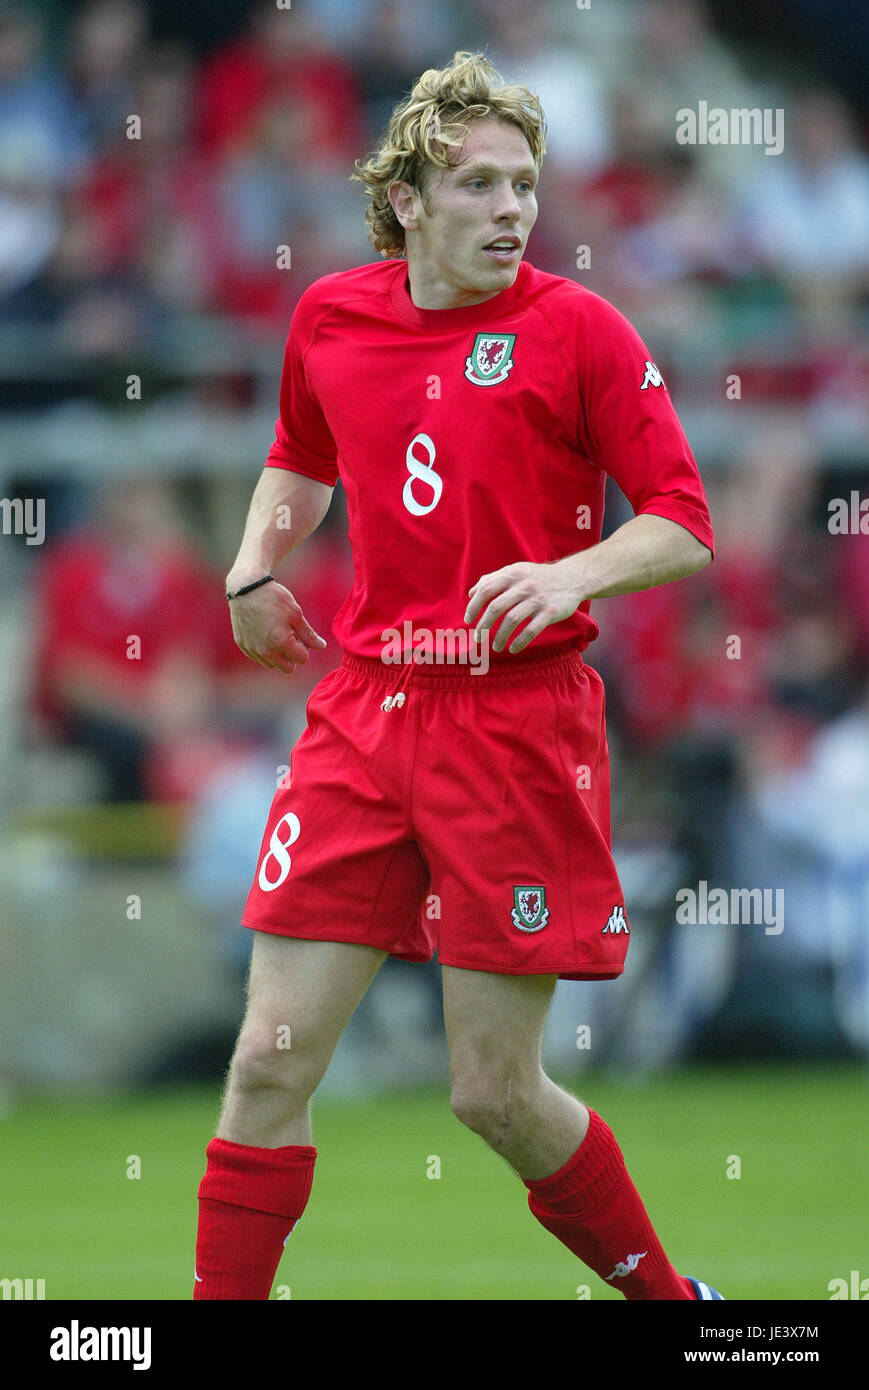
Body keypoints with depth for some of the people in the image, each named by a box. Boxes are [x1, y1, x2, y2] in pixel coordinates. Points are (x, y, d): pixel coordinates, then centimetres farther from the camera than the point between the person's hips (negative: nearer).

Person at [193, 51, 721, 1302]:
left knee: (497, 1092, 0)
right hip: (365, 714, 4)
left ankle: (669, 1298, 22)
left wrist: (572, 575, -22)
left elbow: (685, 527, -5)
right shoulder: (330, 318, 7)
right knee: (272, 1063, -3)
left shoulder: (574, 329, -5)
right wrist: (255, 566, 11)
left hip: (519, 719, -4)